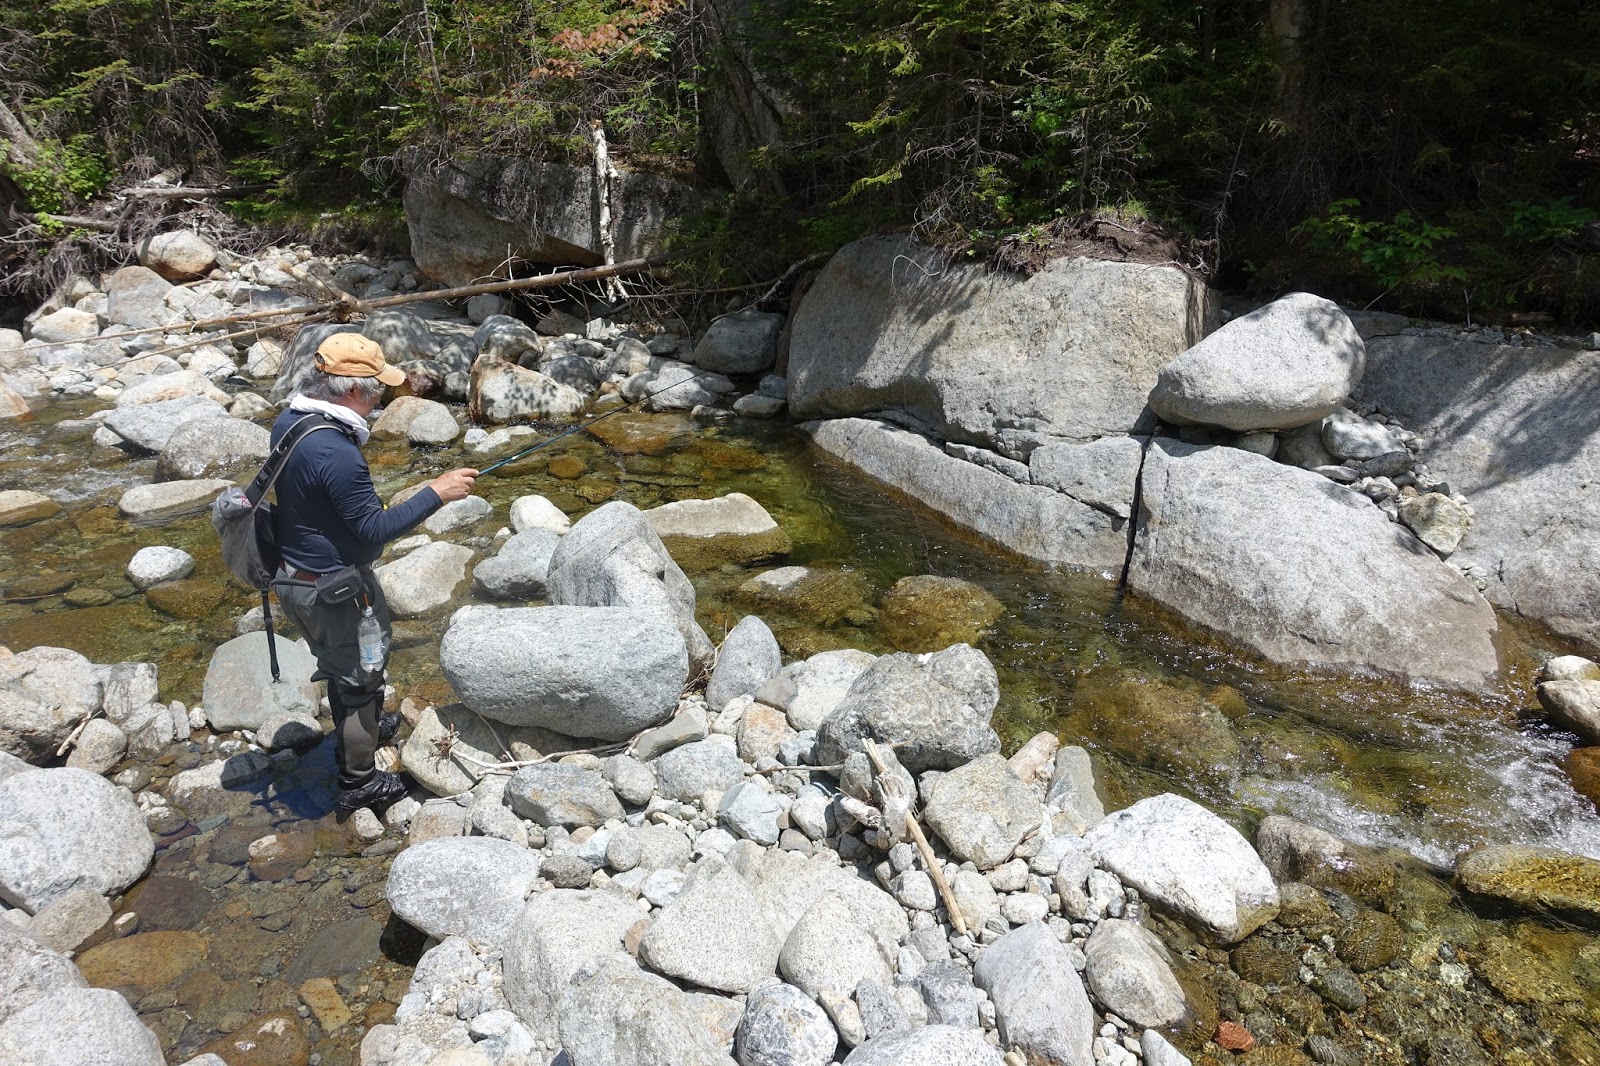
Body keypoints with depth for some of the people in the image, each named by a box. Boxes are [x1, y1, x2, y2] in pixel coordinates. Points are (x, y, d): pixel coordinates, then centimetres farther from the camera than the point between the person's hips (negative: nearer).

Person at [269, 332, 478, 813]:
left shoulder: (288, 421, -3)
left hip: (293, 576, 9)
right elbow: (376, 529, -27)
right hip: (333, 589, -9)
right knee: (359, 678, 11)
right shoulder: (336, 453, -33)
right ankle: (358, 782, 28)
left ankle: (360, 730, 55)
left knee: (340, 662, 30)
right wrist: (437, 492, -23)